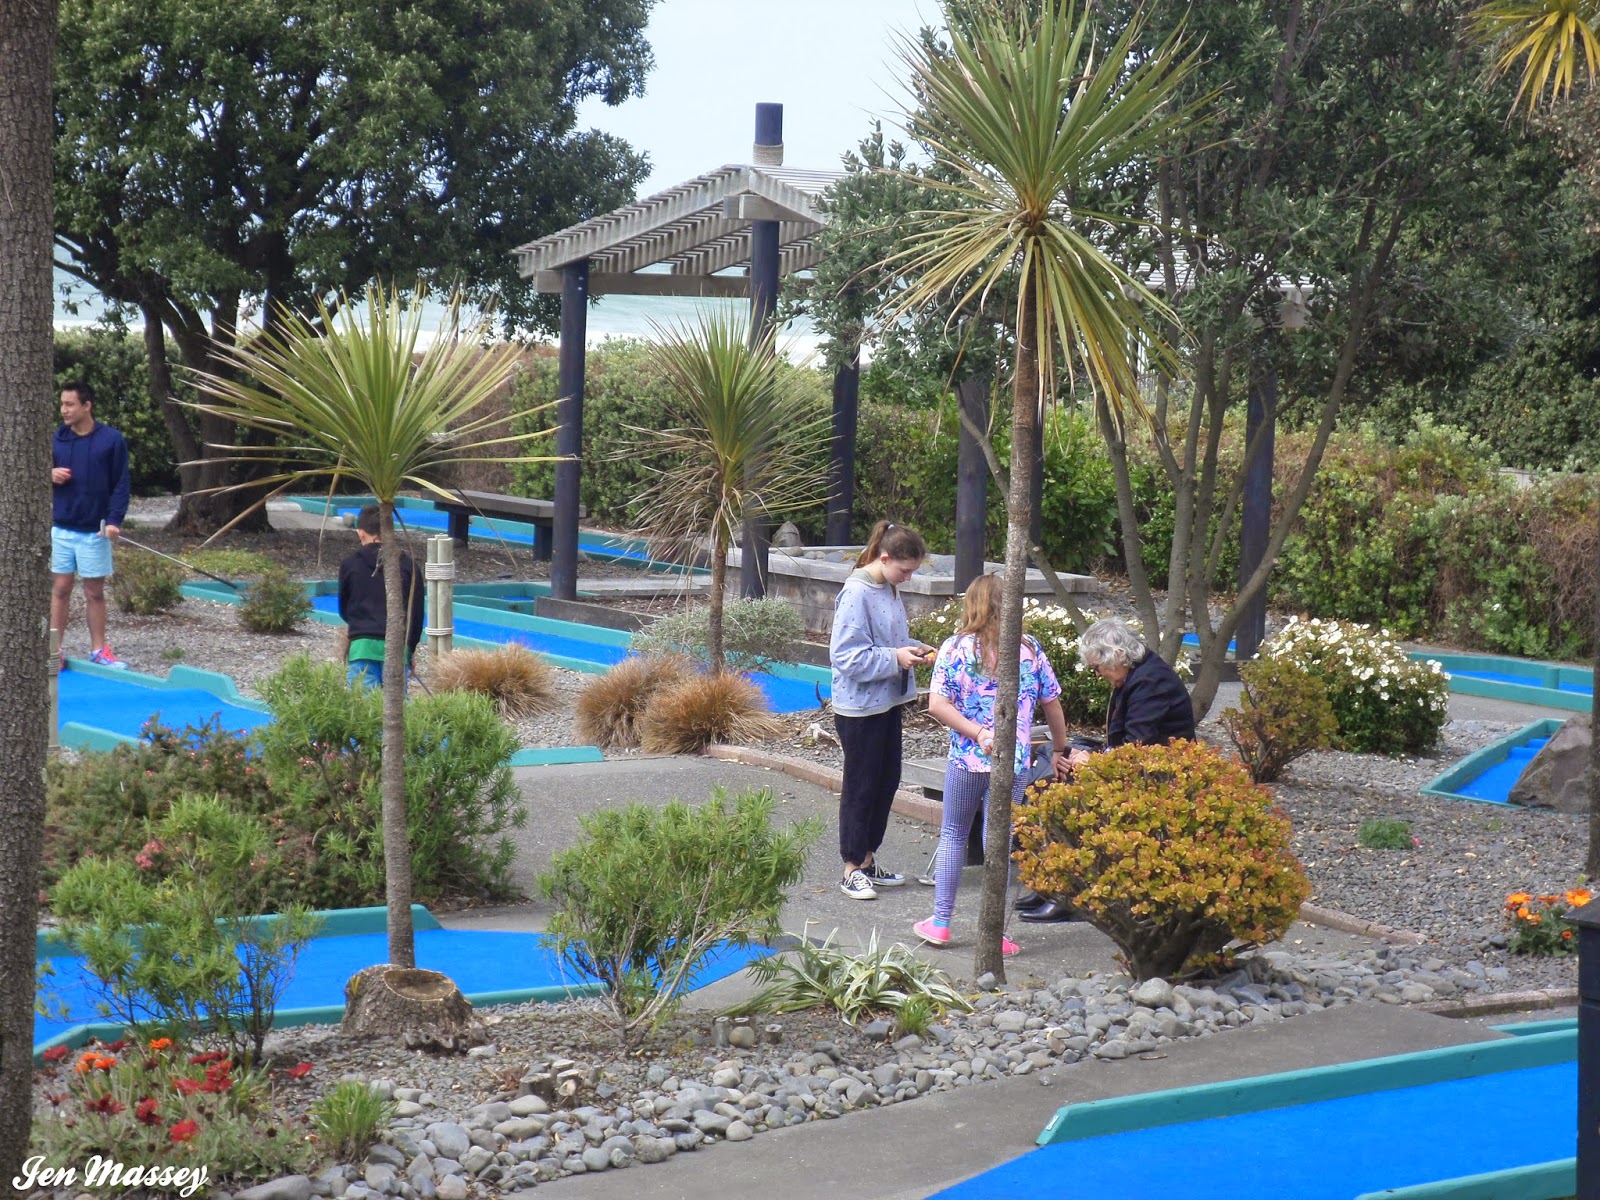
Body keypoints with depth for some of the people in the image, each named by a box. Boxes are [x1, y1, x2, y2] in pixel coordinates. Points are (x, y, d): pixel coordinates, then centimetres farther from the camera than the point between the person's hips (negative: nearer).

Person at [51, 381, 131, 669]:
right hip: (61, 528, 2)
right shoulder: (56, 439, 4)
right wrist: (50, 474, -9)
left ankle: (99, 650, 14)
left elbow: (120, 484, -4)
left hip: (95, 530, -2)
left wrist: (114, 521, -14)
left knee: (95, 592, 6)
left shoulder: (112, 440, -5)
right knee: (60, 588, 5)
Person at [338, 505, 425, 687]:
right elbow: (417, 611, 9)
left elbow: (343, 611, 15)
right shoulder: (407, 565, 6)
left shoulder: (350, 565, 4)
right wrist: (410, 649, 20)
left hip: (363, 645, -1)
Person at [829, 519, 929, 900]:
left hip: (888, 701, 9)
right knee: (861, 785, 1)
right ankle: (852, 869, 12)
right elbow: (846, 655, -23)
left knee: (888, 780, 15)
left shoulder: (889, 590, 8)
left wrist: (914, 648, 3)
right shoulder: (856, 594, -20)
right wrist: (895, 658, -24)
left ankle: (867, 859, 28)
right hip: (860, 707, -9)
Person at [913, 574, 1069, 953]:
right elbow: (1052, 705, 6)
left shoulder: (956, 647, -4)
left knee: (953, 835, 16)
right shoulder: (1030, 649, 1)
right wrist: (1059, 752, 18)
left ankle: (940, 923, 19)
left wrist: (978, 732, -14)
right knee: (999, 842, 7)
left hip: (965, 760, -1)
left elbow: (936, 705, -15)